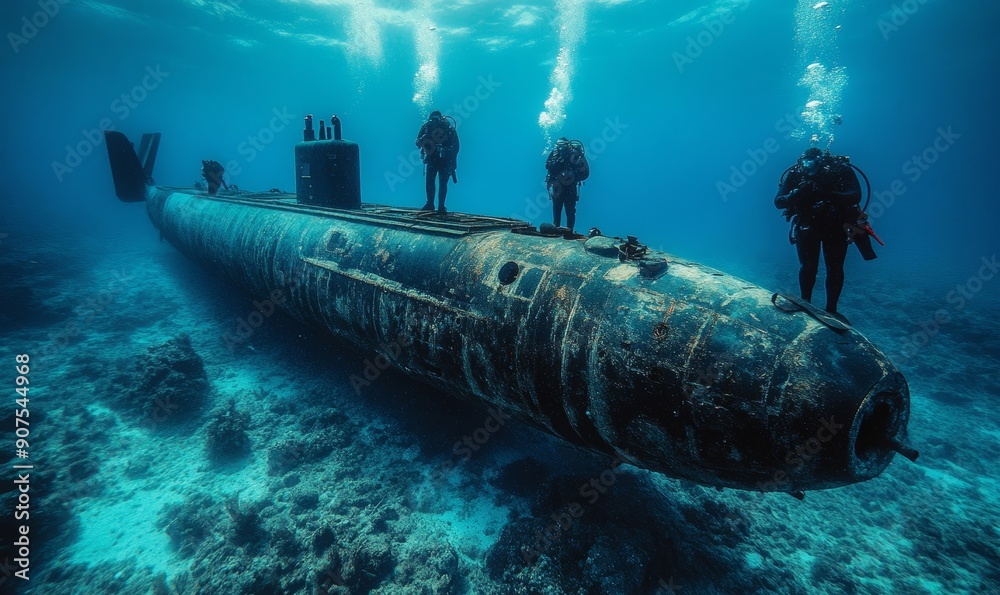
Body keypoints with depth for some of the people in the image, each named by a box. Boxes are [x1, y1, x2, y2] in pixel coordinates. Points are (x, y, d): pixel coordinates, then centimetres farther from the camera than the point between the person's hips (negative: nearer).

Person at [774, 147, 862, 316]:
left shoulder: (841, 169, -17)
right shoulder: (794, 173, -15)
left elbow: (855, 197, -27)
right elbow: (778, 202, -18)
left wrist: (826, 195, -43)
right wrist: (796, 194, -38)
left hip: (835, 226, 0)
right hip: (807, 226, 0)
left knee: (835, 268, 2)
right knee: (808, 267, -3)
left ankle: (831, 309, 14)